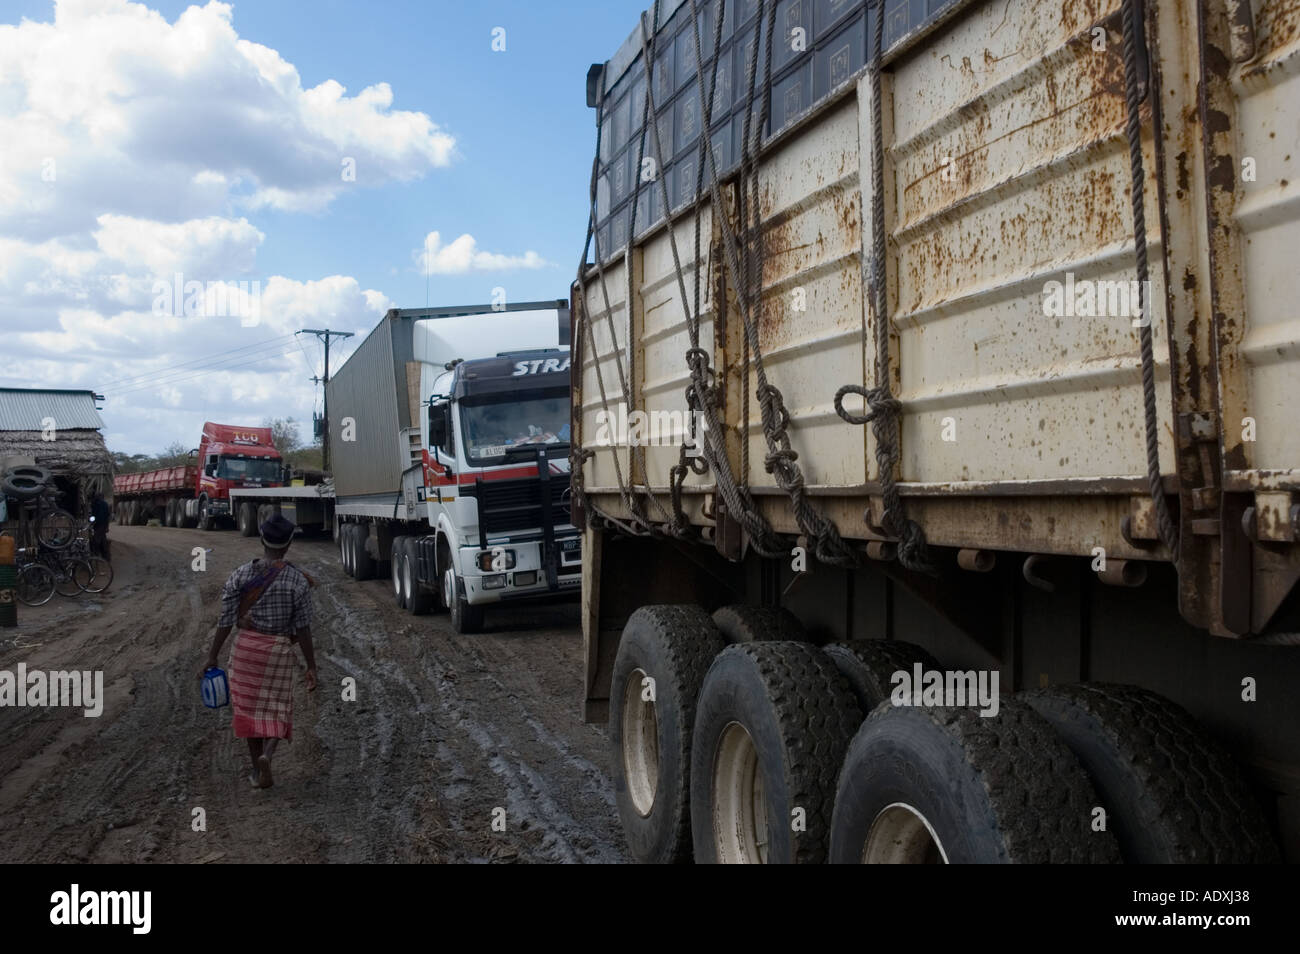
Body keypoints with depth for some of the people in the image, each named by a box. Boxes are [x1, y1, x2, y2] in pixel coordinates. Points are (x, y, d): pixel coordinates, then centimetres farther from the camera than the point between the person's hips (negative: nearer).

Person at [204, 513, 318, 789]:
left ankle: (257, 772, 21)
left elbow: (225, 620, -5)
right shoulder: (298, 580, -10)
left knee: (249, 708, 16)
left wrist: (212, 656, 5)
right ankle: (266, 755, -16)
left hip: (245, 647, 2)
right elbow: (303, 628, -9)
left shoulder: (240, 574, -6)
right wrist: (311, 666, -3)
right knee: (275, 710, 12)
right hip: (279, 651, -1)